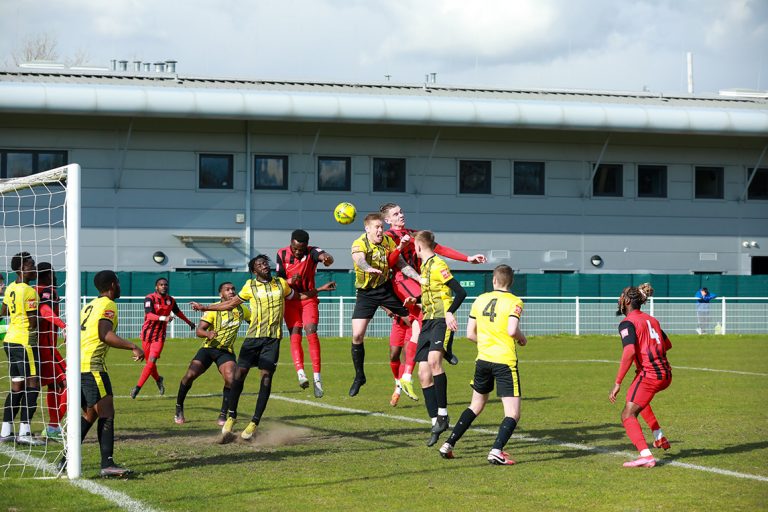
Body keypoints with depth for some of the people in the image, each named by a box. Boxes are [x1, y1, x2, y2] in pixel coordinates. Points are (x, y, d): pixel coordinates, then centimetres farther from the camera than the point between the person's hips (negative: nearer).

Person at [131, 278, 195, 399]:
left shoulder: (171, 300, 3)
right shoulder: (150, 298, -12)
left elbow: (178, 312, 24)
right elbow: (149, 315, -27)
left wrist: (189, 322, 38)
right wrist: (163, 318, -43)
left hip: (159, 336, 2)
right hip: (147, 334, -2)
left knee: (151, 361, -13)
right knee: (149, 362, 8)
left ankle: (138, 387, -11)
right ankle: (158, 379, 38)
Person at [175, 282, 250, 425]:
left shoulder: (241, 310, 1)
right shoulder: (213, 310, -10)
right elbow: (198, 330, -15)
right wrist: (208, 334, -37)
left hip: (226, 351, 1)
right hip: (208, 348, -1)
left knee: (231, 379, -23)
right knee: (190, 375, -15)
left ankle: (223, 416, -8)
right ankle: (179, 409, 8)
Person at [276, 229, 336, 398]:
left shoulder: (312, 252, -10)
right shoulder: (282, 254, -3)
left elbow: (323, 255, -34)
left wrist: (327, 258, -59)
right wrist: (291, 281, -22)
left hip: (309, 299, -1)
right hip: (290, 300, 1)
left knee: (311, 333, -15)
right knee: (295, 336, -11)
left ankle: (317, 377, -15)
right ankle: (300, 373, -23)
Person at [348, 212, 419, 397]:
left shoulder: (388, 241, -3)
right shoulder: (359, 244, -18)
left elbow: (402, 264, 1)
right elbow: (360, 260, -40)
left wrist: (420, 278, -14)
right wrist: (369, 269, -63)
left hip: (386, 288, 3)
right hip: (366, 293, -3)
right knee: (357, 335, -12)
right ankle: (359, 376, 6)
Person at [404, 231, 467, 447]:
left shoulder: (437, 265, -10)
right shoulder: (425, 265, 18)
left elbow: (460, 292, -17)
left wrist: (449, 313, -29)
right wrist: (415, 299, 42)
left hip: (441, 321, -10)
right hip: (428, 322, 10)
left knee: (433, 360, -31)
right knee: (424, 373, 2)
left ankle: (443, 414, -26)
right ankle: (436, 422, 7)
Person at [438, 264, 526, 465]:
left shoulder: (480, 300, 8)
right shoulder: (514, 302, -6)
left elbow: (470, 334, 9)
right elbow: (512, 330, -20)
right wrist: (521, 338, 1)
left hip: (483, 359, 5)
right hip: (505, 361, -5)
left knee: (476, 406, 23)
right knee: (513, 414, -3)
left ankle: (448, 444, 21)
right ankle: (496, 451, -23)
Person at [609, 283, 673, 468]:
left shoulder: (627, 323, -8)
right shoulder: (651, 319, 16)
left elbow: (629, 352, -23)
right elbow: (668, 345, 27)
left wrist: (617, 383, -22)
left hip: (649, 375, -8)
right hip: (666, 375, 8)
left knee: (628, 415, -10)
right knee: (638, 398, 35)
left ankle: (646, 455, -30)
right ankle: (660, 438, 34)